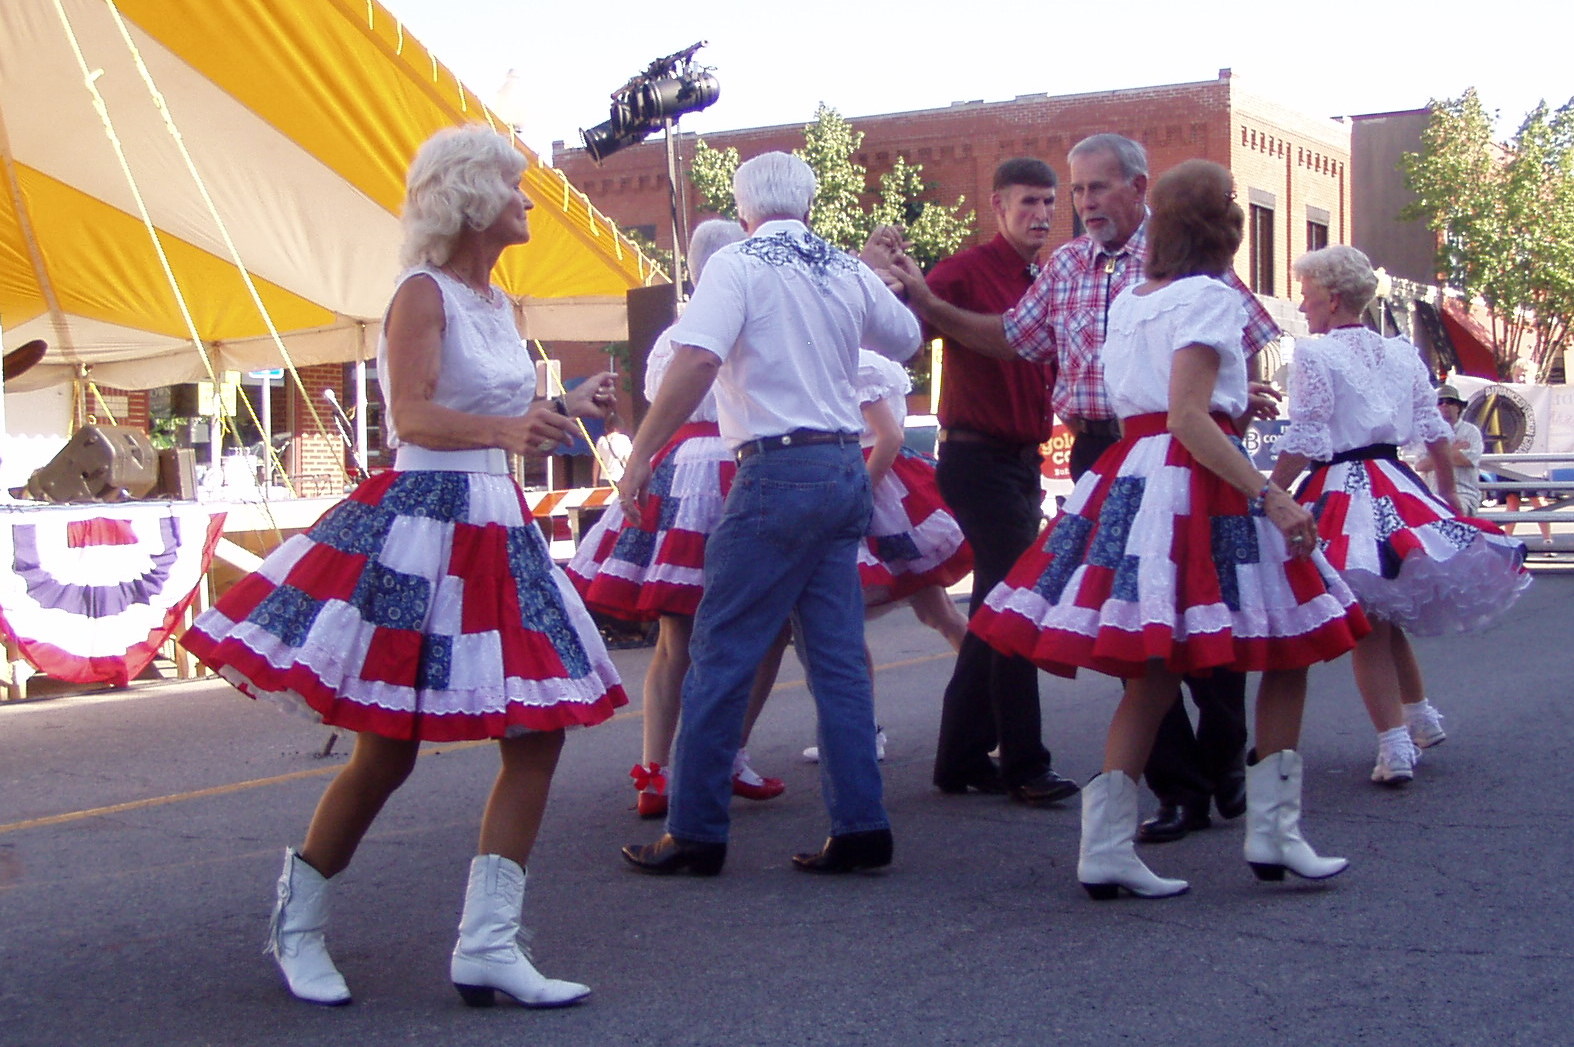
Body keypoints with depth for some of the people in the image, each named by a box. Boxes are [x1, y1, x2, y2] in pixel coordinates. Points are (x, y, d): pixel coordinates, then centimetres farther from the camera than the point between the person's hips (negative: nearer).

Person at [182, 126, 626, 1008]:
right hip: (423, 526, -8)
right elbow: (412, 418, -22)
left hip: (498, 530, 8)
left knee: (539, 734, 0)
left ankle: (488, 943, 4)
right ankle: (298, 925, 19)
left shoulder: (499, 304, 15)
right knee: (388, 753, -2)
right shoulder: (424, 293, -9)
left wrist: (569, 410, 16)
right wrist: (507, 429, -36)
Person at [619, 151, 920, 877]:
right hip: (846, 470, 6)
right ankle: (860, 827, 9)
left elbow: (698, 359, -20)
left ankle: (696, 833, 4)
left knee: (722, 653, 0)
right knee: (838, 655, 9)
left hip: (778, 473, -6)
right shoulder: (849, 272, 12)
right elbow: (907, 339, 28)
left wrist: (640, 454, -16)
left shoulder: (738, 265, -5)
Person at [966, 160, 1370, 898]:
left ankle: (1106, 846, 2)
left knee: (1152, 672, 8)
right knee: (1287, 649, 6)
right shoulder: (1209, 296, -7)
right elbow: (1188, 417, -17)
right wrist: (1269, 495, -21)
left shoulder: (1127, 302, 17)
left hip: (1129, 475, 8)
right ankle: (1273, 832, 6)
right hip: (1197, 485, -8)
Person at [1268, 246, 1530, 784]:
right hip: (1398, 489, 6)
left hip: (1342, 493, -6)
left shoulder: (1313, 355, -9)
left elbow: (1302, 445, -15)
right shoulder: (1402, 353, 9)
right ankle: (1420, 714, 32)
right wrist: (1448, 497, 22)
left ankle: (1395, 747, -1)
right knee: (1386, 616, 23)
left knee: (1366, 626, 0)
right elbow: (1436, 433, 12)